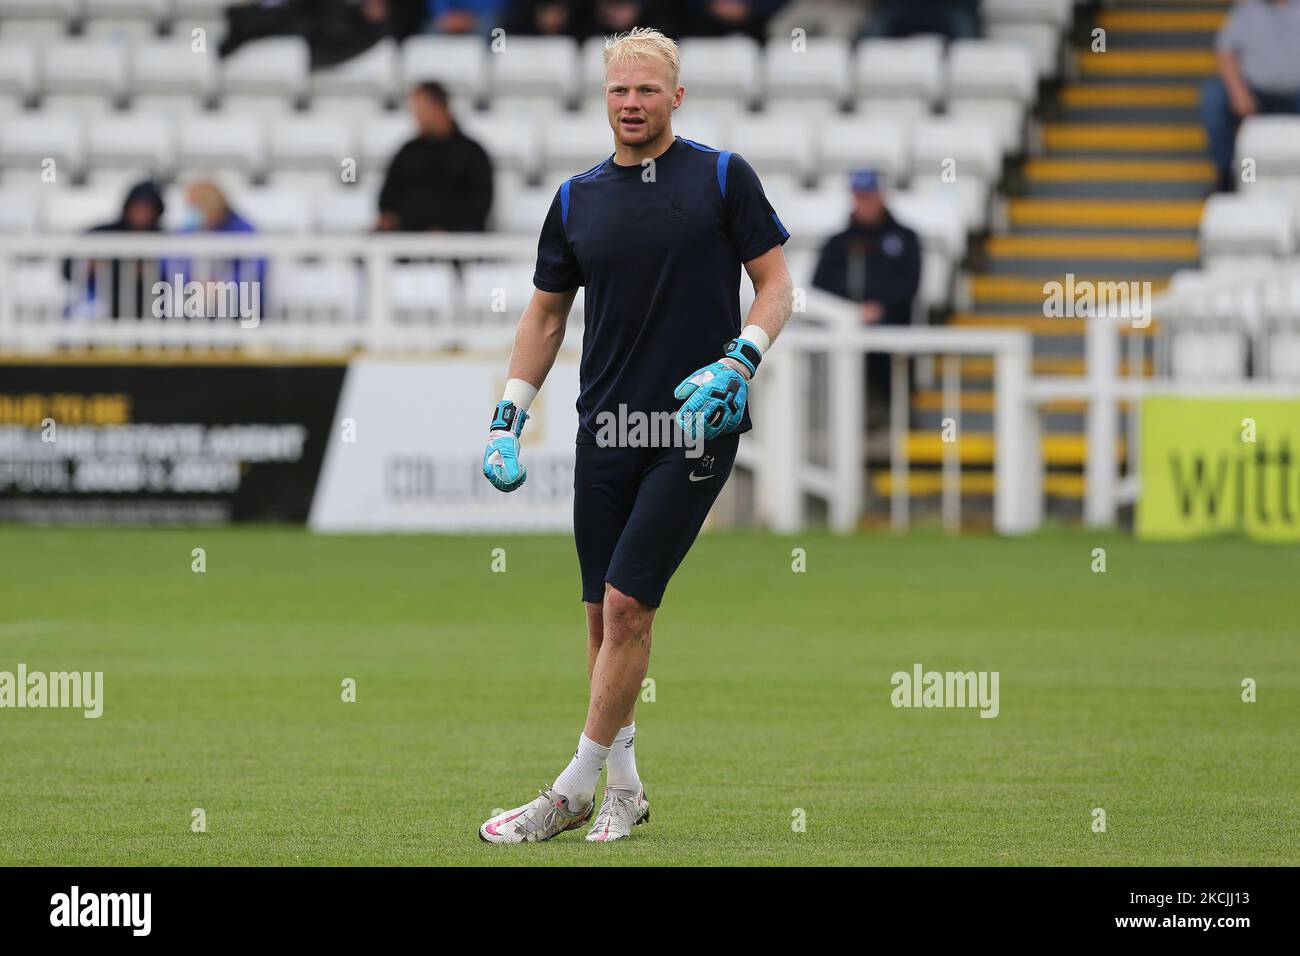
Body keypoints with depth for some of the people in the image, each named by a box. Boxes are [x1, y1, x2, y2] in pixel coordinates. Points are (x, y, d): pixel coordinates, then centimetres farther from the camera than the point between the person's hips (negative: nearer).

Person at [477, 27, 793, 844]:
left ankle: (575, 791, -4)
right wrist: (508, 419, 10)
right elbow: (546, 313, 17)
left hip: (695, 427, -4)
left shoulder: (722, 177, -1)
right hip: (607, 430, 4)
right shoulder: (578, 198, 10)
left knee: (628, 604, -10)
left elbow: (776, 284, 0)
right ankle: (624, 787, 17)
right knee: (605, 614, 5)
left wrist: (737, 364, -16)